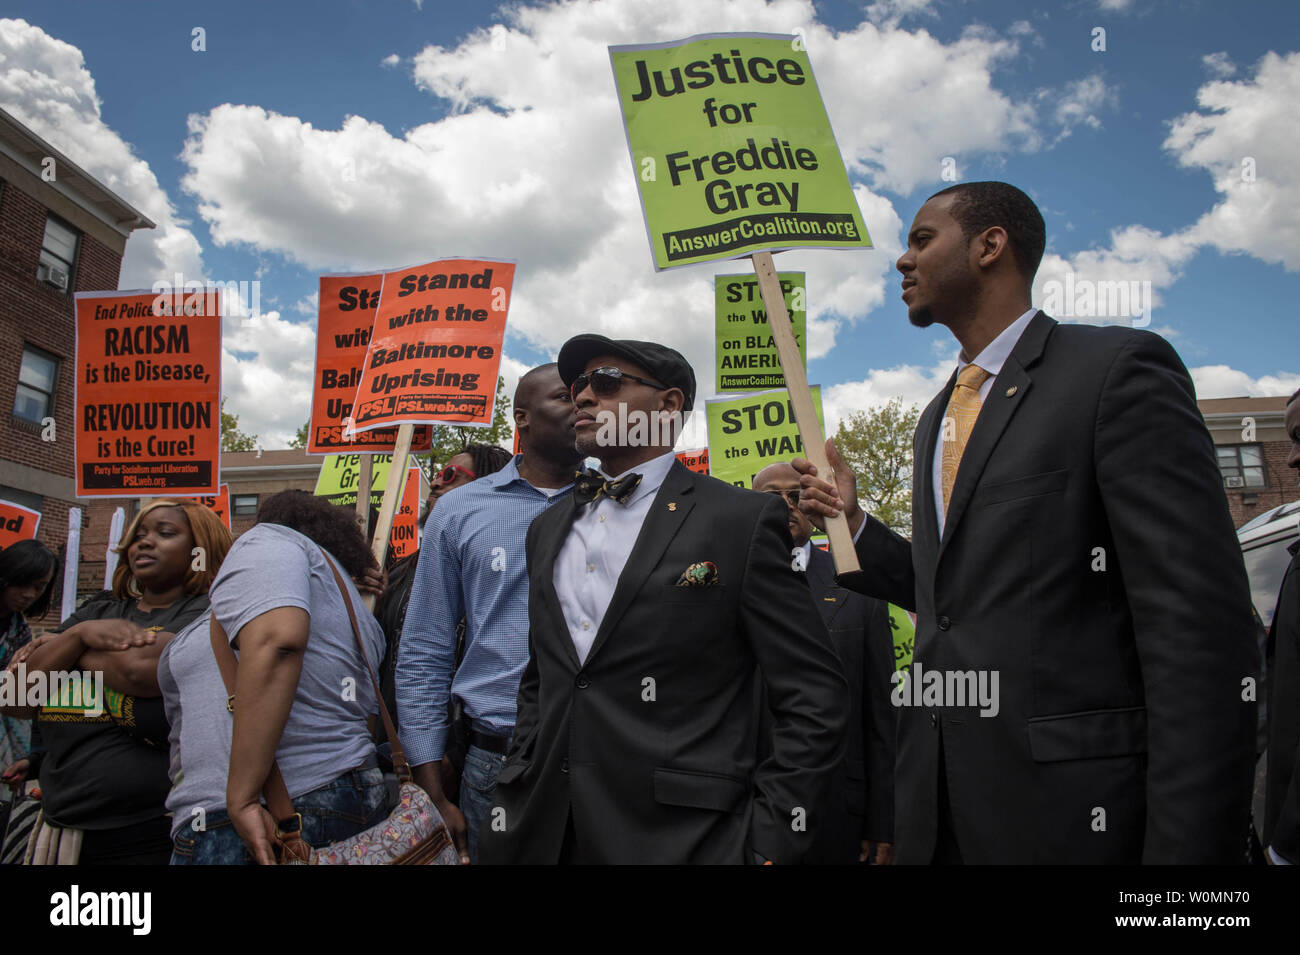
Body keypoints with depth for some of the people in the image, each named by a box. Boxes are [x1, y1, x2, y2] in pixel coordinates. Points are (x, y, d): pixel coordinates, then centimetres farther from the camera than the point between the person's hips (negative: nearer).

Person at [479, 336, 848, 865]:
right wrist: (517, 797, 9)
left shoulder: (742, 519, -7)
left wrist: (771, 840, -12)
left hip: (682, 838, -5)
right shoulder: (547, 529, 11)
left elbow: (814, 697, -8)